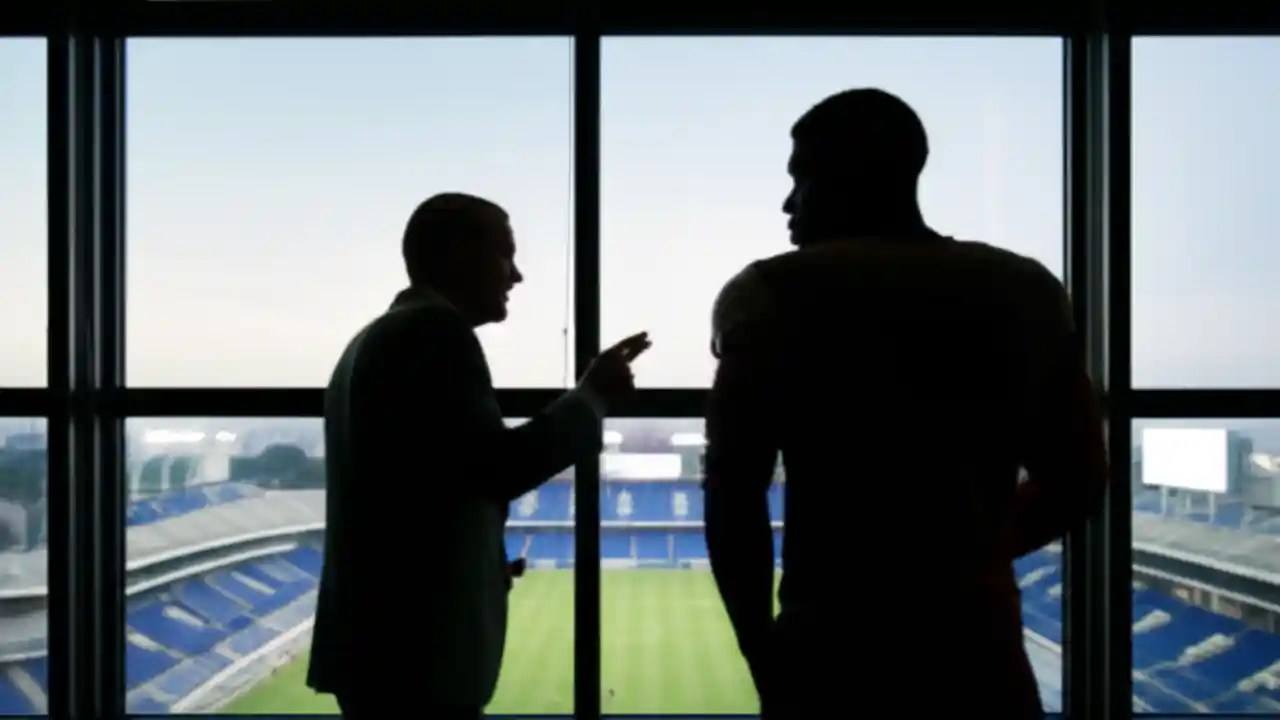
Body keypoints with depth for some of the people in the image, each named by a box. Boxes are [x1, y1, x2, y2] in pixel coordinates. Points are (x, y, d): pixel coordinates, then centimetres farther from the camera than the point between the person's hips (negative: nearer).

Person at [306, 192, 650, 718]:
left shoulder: (377, 338, 20)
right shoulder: (435, 331, -11)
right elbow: (501, 466, -18)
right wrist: (593, 396, -6)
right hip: (417, 646, -10)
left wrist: (483, 561, 19)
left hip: (377, 638, 10)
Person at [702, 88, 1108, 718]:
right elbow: (1076, 482, 11)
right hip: (979, 653, 3)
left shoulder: (775, 295, -4)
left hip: (833, 659, -3)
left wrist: (762, 653, 4)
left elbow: (731, 493, -7)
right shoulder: (1026, 292, 7)